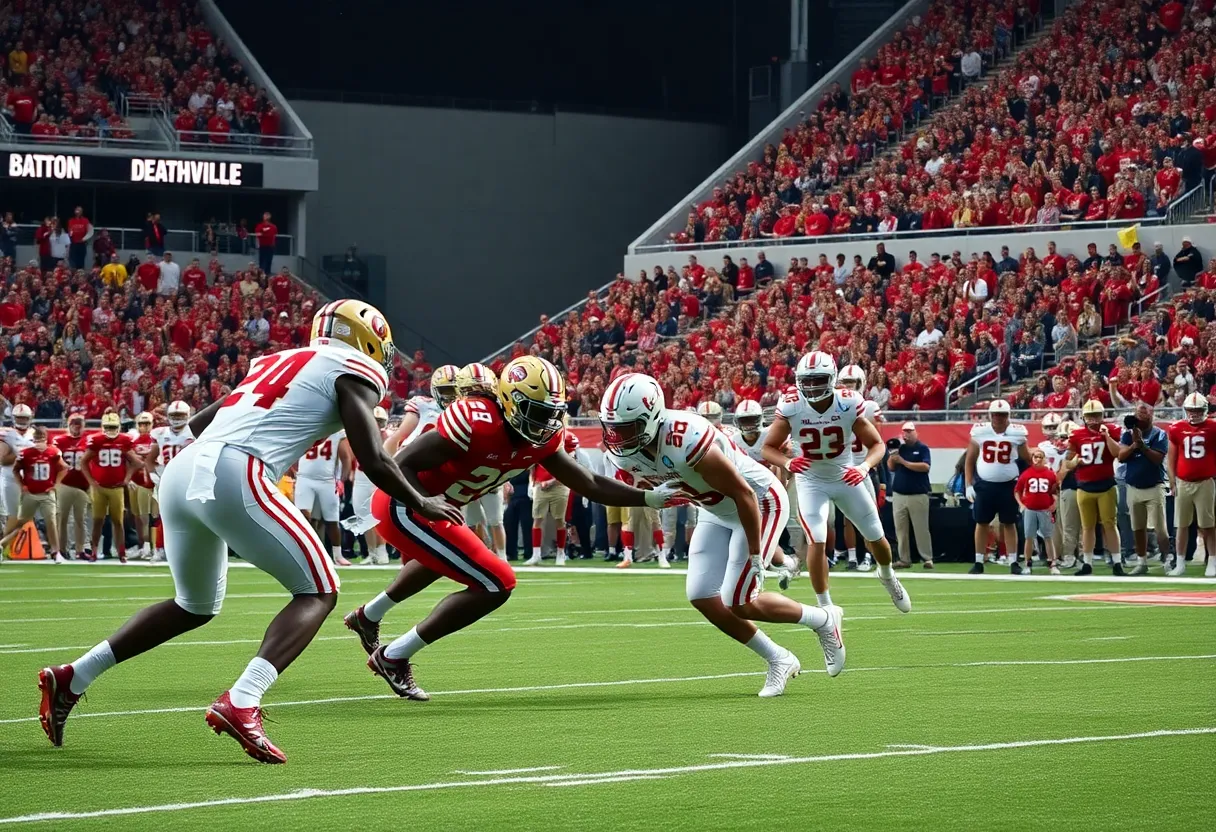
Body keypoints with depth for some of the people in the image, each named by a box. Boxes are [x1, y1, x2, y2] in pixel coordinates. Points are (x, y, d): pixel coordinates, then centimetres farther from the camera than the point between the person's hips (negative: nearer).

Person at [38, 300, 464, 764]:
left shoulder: (276, 362, 29)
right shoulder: (353, 371, 9)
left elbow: (198, 423, 35)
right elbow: (373, 461, 1)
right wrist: (421, 504, 17)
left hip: (181, 471, 8)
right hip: (233, 479, -8)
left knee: (195, 606, 27)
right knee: (318, 591, 4)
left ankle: (72, 678, 25)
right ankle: (240, 703, -16)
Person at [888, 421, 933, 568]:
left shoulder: (922, 448, -2)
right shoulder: (899, 448, 13)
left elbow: (925, 467, -16)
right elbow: (891, 467, 12)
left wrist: (904, 462, -17)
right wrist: (892, 456, -9)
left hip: (918, 495, -5)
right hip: (898, 494, 5)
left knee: (921, 529, -5)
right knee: (900, 529, 4)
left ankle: (927, 559, -2)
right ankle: (904, 559, 8)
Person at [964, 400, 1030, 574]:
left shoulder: (1017, 433, -3)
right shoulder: (980, 432, -3)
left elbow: (1027, 460, 6)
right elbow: (970, 460, 4)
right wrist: (969, 485, 0)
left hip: (1007, 486, 0)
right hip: (984, 485, 0)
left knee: (1009, 523, 4)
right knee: (981, 523, 5)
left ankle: (1014, 562, 7)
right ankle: (979, 562, 11)